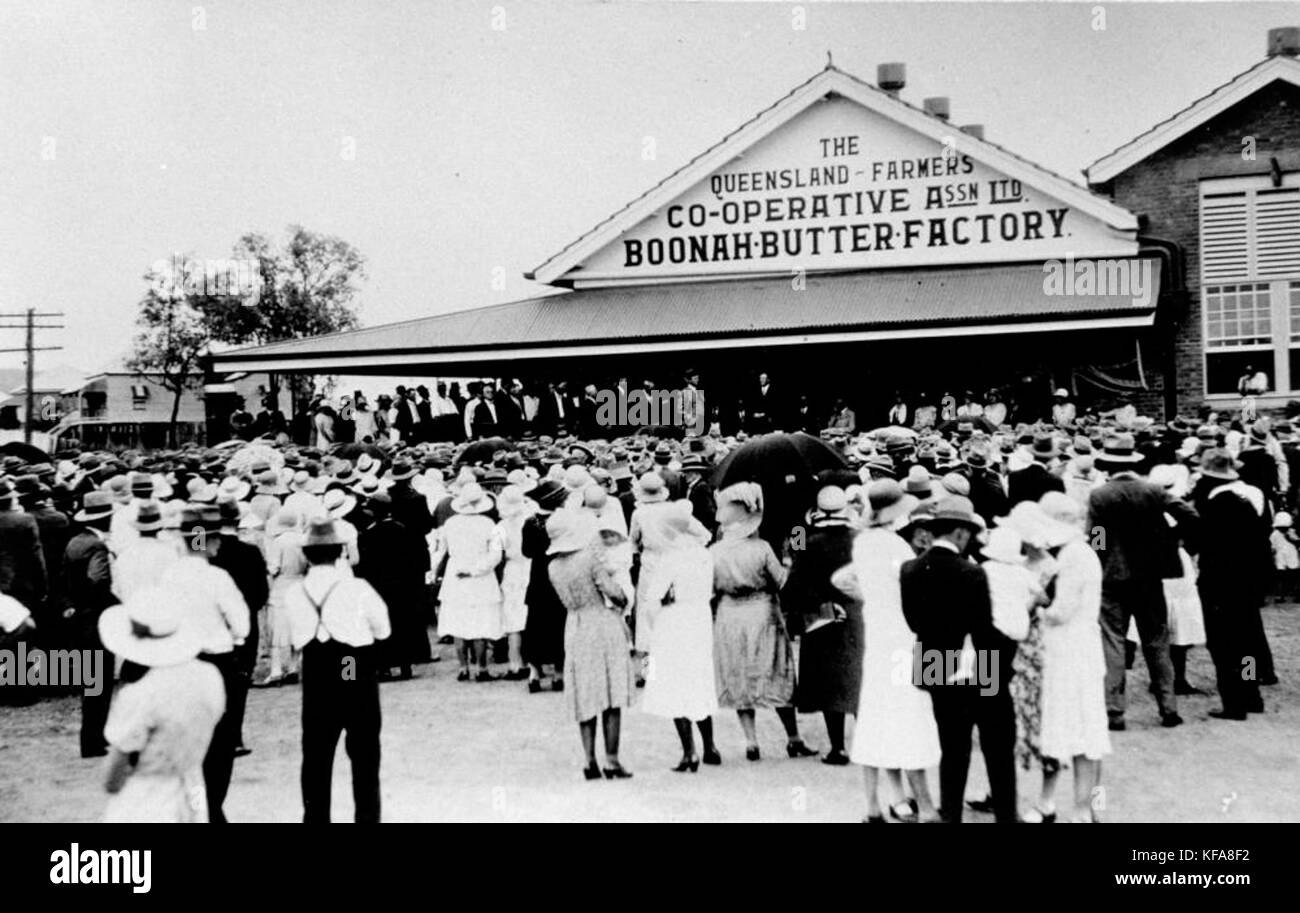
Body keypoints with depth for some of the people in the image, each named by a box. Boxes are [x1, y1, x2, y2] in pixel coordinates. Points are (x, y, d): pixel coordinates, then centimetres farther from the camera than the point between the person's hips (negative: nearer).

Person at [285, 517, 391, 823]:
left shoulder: (294, 594, -6)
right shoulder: (358, 589, -13)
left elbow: (296, 639, 2)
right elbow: (383, 629, -3)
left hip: (316, 680, 2)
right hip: (359, 681, -2)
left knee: (315, 756, 12)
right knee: (364, 755, 11)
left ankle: (315, 817, 16)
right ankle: (367, 816, 15)